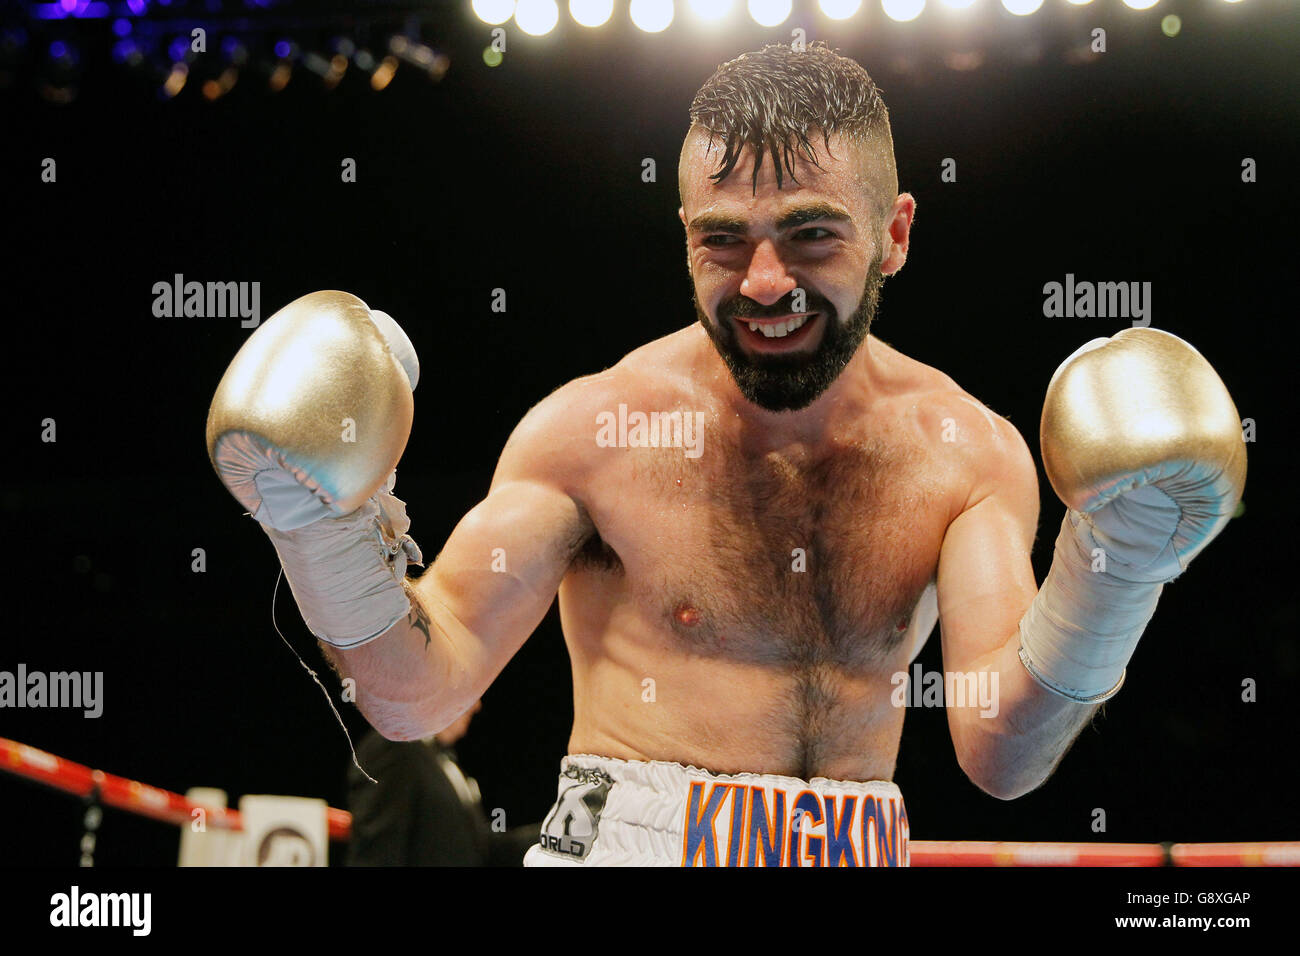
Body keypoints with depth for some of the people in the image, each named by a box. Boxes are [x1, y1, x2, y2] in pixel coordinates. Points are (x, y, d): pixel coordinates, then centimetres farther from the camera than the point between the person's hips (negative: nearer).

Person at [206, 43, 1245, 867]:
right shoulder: (595, 429, -6)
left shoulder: (971, 454, 0)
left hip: (863, 852, 2)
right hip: (625, 846, -2)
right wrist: (330, 528, -23)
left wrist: (1108, 576, -22)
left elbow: (1000, 758, -8)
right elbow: (420, 693, -7)